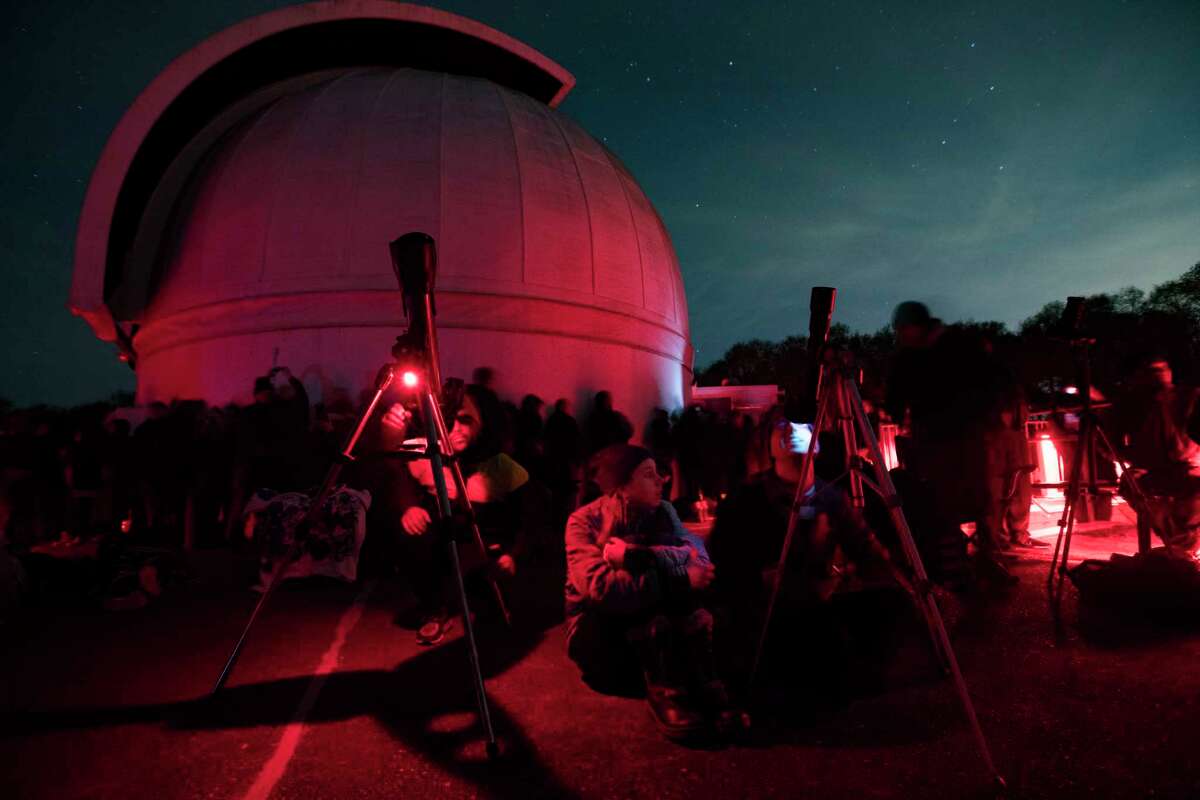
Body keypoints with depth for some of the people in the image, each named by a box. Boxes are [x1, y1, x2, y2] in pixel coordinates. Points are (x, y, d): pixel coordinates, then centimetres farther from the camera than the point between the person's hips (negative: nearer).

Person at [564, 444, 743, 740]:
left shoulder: (662, 510, -3)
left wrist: (636, 556, -31)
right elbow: (600, 586, -32)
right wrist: (680, 581, -34)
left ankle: (705, 692, -23)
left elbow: (698, 555, -20)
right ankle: (667, 695, -25)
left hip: (657, 622, 4)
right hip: (598, 626, -4)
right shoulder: (584, 521, -16)